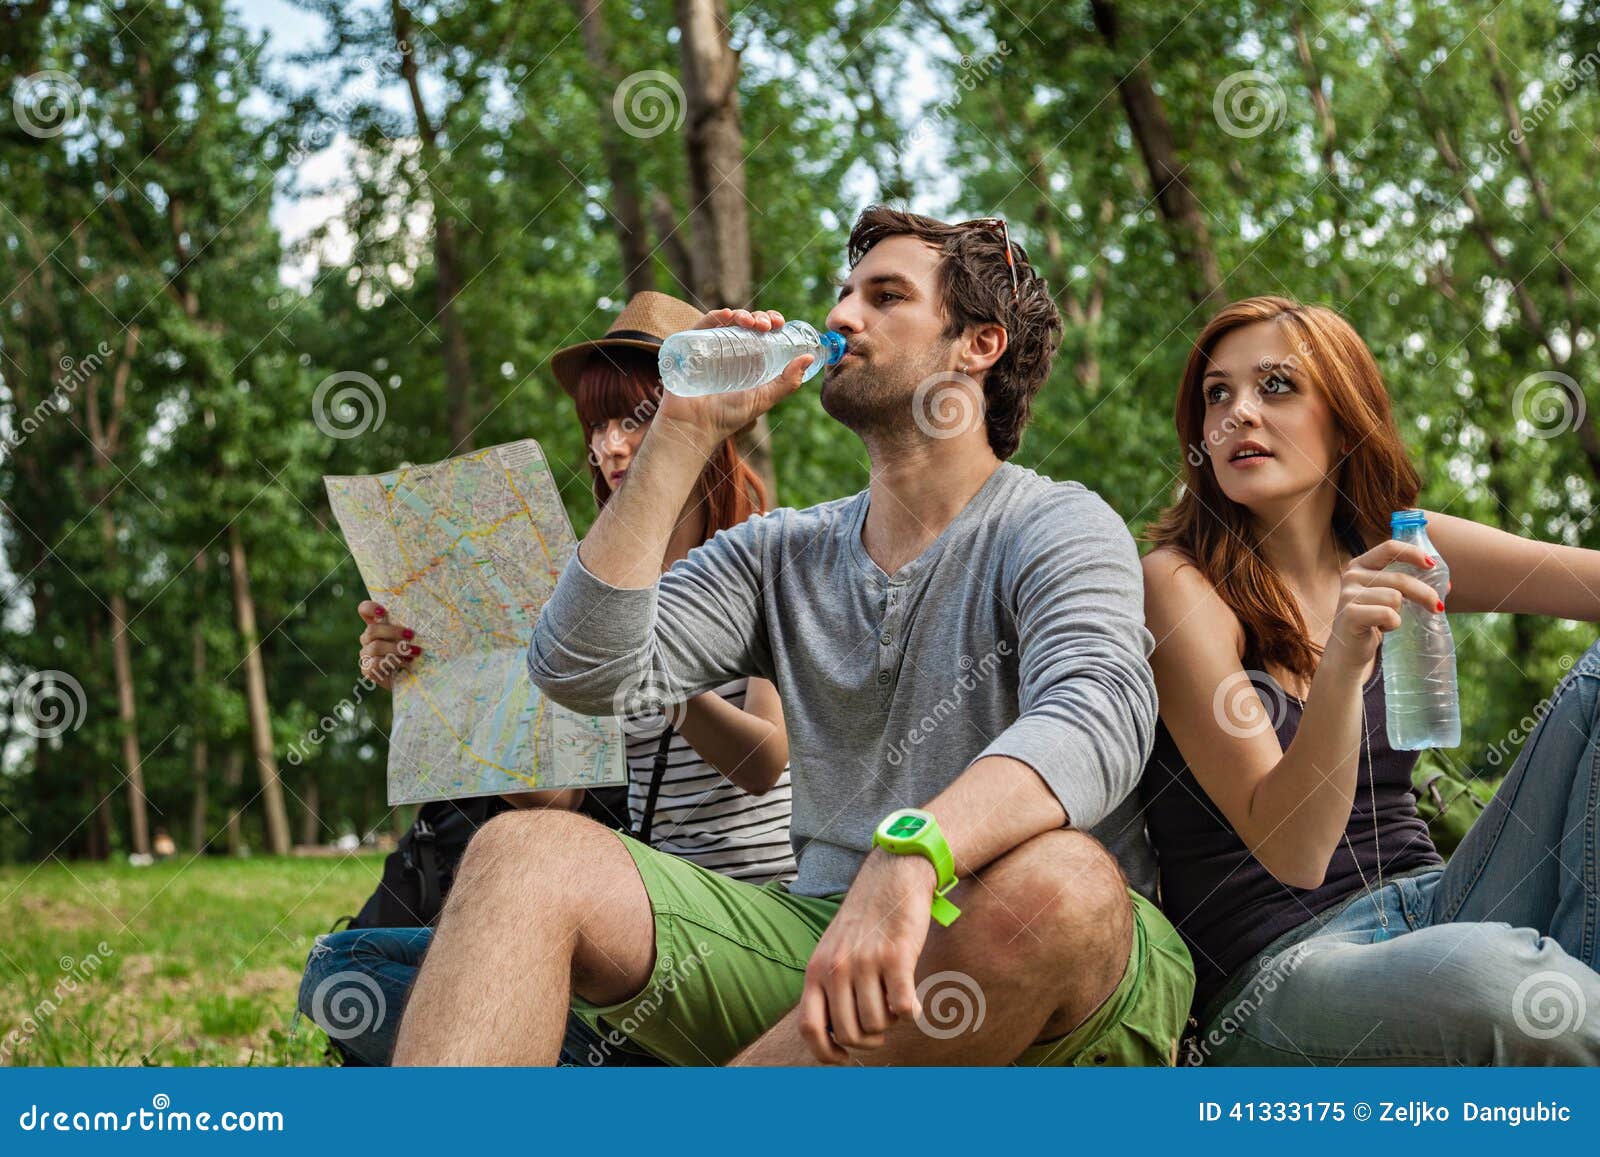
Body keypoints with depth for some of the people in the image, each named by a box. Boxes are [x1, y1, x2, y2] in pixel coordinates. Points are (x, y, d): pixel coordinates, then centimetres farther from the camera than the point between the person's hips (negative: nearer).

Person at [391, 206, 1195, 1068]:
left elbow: (1097, 715, -24)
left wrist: (909, 855, -42)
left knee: (1054, 877, -40)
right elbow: (581, 669, 2)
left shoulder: (1056, 528, -1)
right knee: (528, 850, -16)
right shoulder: (779, 553, 16)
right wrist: (685, 434, 3)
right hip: (820, 928, 4)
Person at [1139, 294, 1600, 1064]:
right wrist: (1343, 664, -31)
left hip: (1428, 908, 6)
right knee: (1487, 972, -39)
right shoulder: (1179, 583, -9)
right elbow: (1291, 852, -16)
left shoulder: (1392, 553, 8)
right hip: (1271, 979, -6)